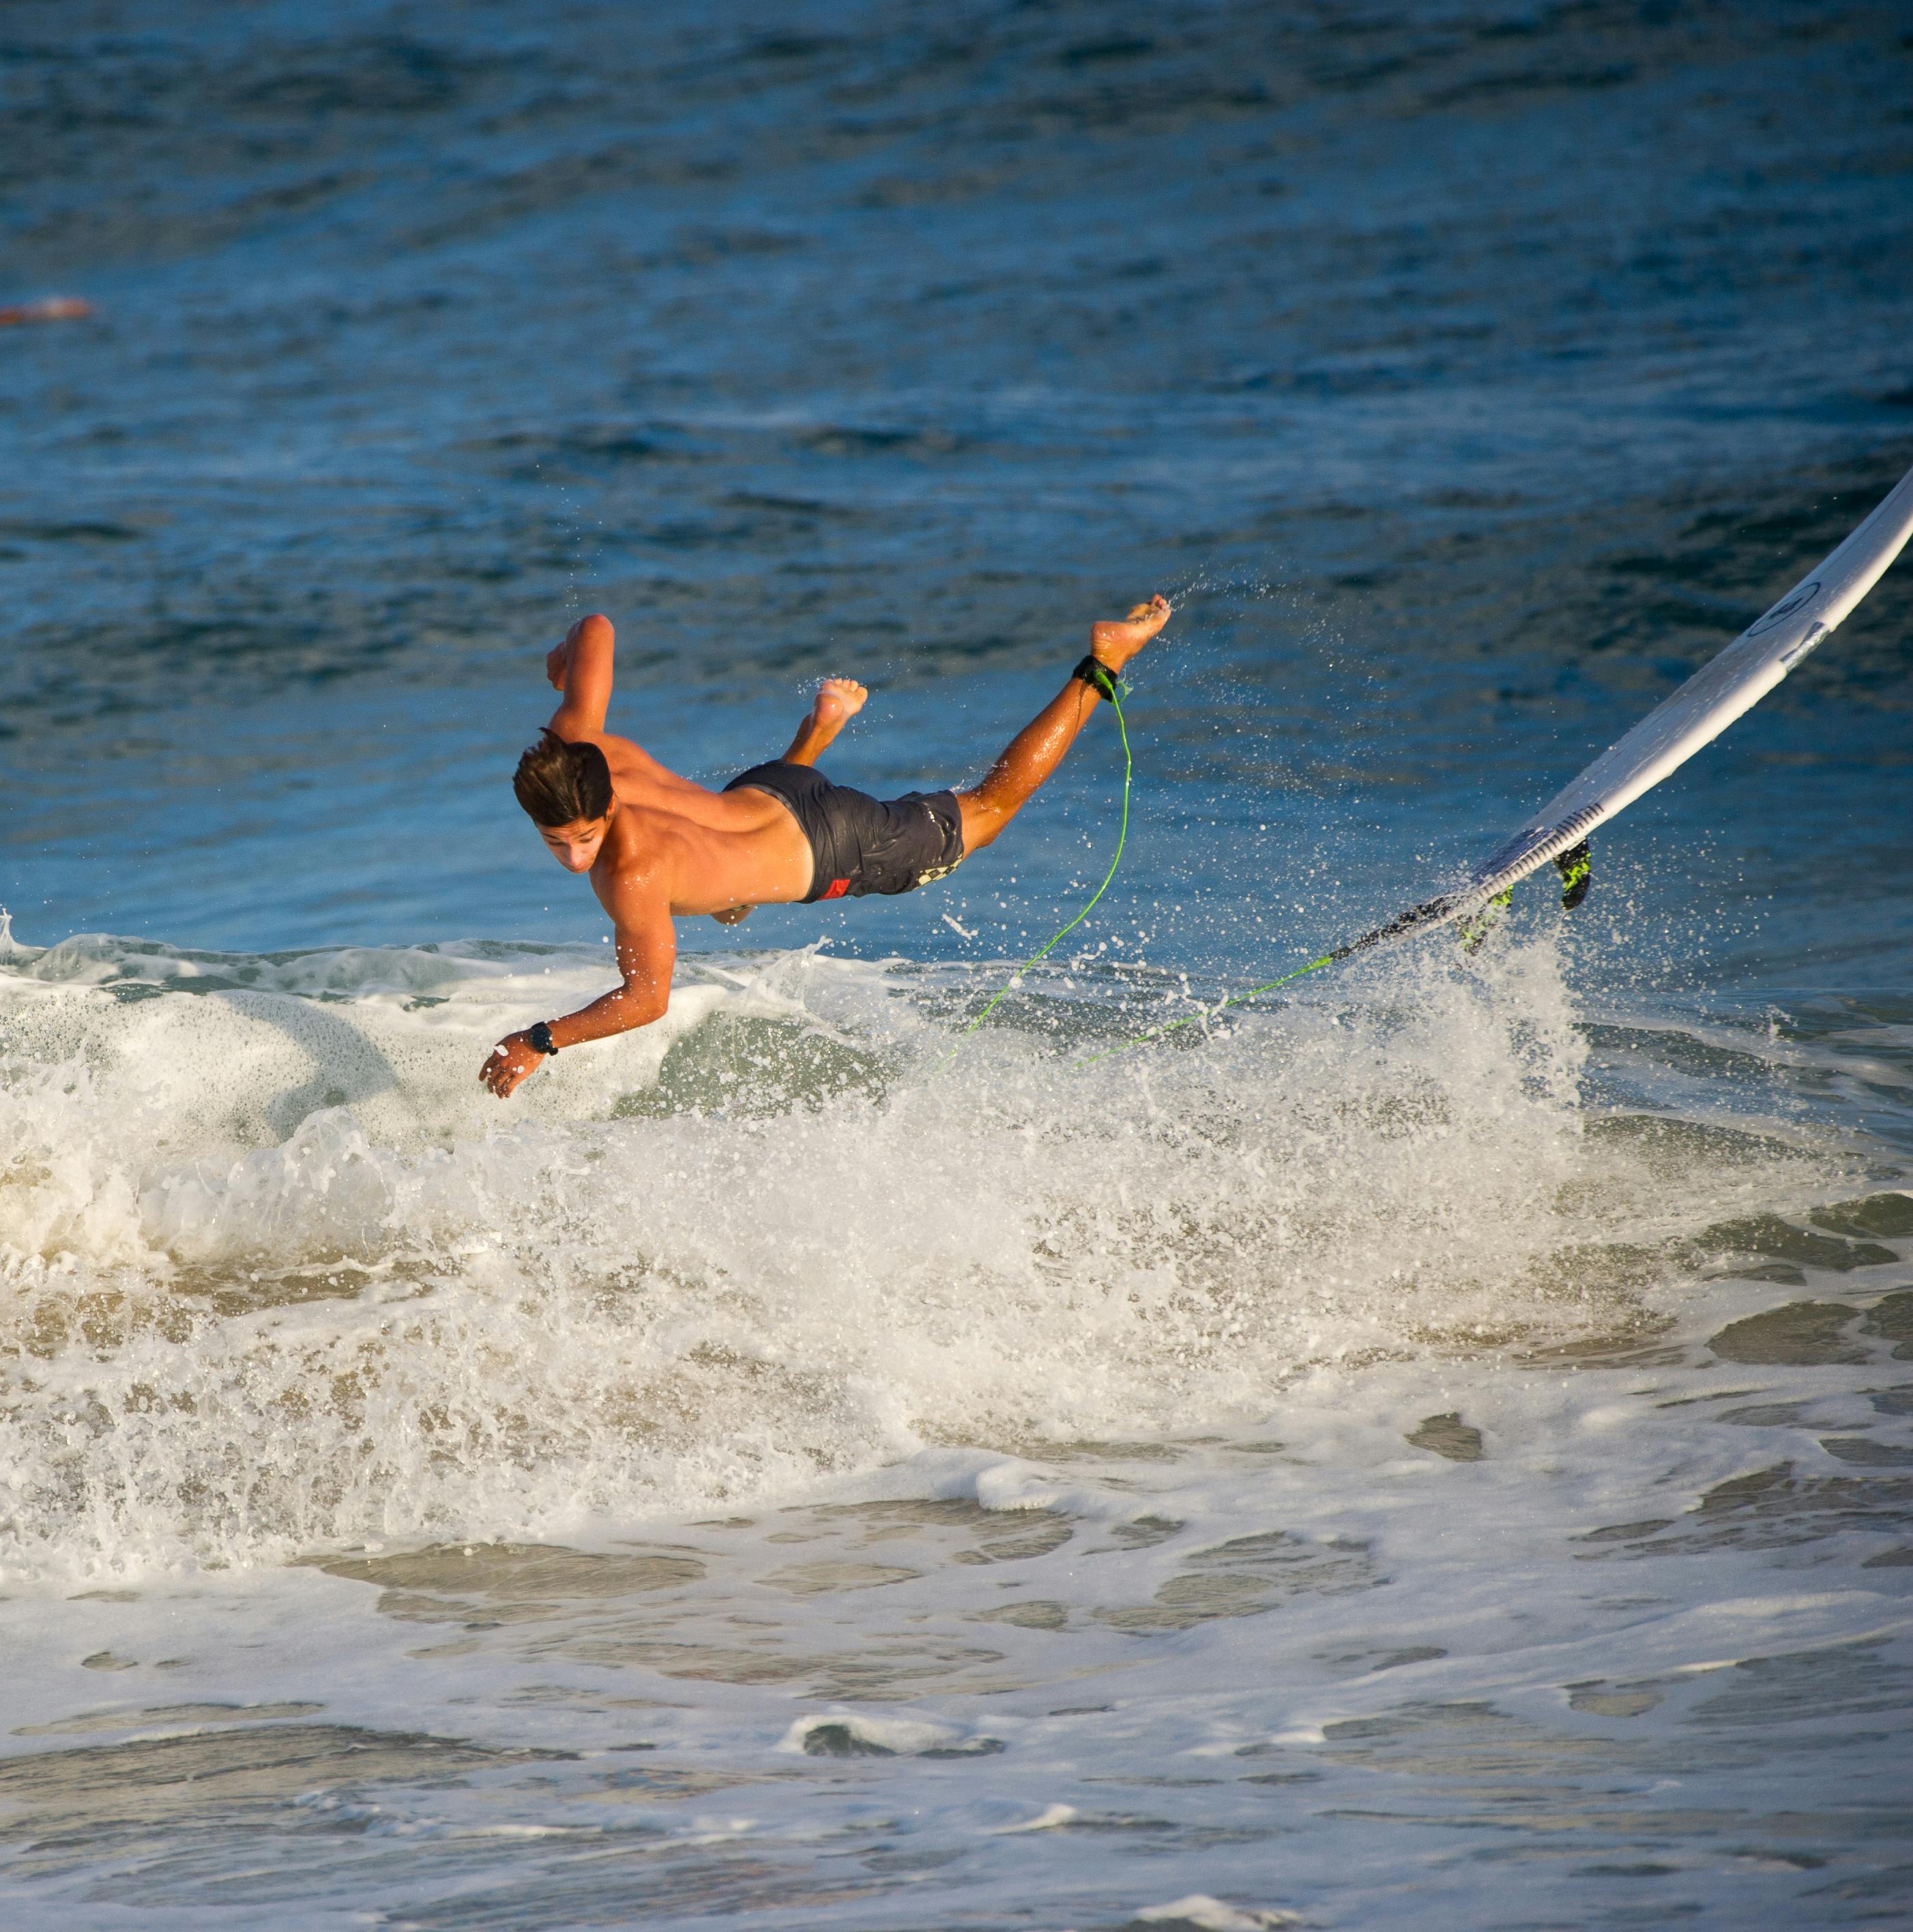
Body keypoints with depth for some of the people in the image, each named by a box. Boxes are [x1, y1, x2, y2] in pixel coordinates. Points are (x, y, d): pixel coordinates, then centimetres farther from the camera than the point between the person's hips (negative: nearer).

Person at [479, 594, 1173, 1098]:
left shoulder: (631, 875, -43)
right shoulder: (571, 745, -26)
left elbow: (647, 997, -36)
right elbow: (598, 629, -16)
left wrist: (541, 1040, -36)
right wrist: (569, 655, 7)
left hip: (835, 850, -7)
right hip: (765, 791, 7)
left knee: (989, 808, 19)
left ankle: (1101, 665, 28)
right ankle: (825, 722, 44)